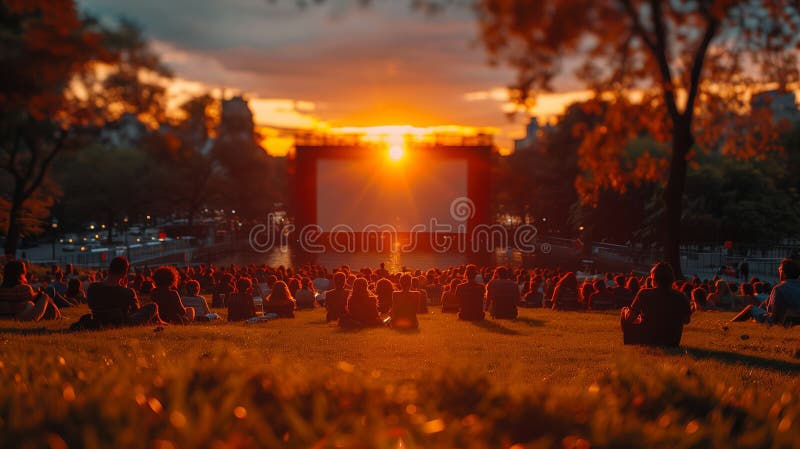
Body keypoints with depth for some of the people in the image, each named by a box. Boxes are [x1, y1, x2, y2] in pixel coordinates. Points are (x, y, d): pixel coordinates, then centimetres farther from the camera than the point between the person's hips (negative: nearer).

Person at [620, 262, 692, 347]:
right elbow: (686, 320, 6)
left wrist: (626, 311, 16)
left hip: (646, 342, -3)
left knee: (624, 311, 18)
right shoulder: (681, 298, -10)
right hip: (671, 344, 3)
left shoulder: (644, 294, -16)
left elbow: (629, 318, -7)